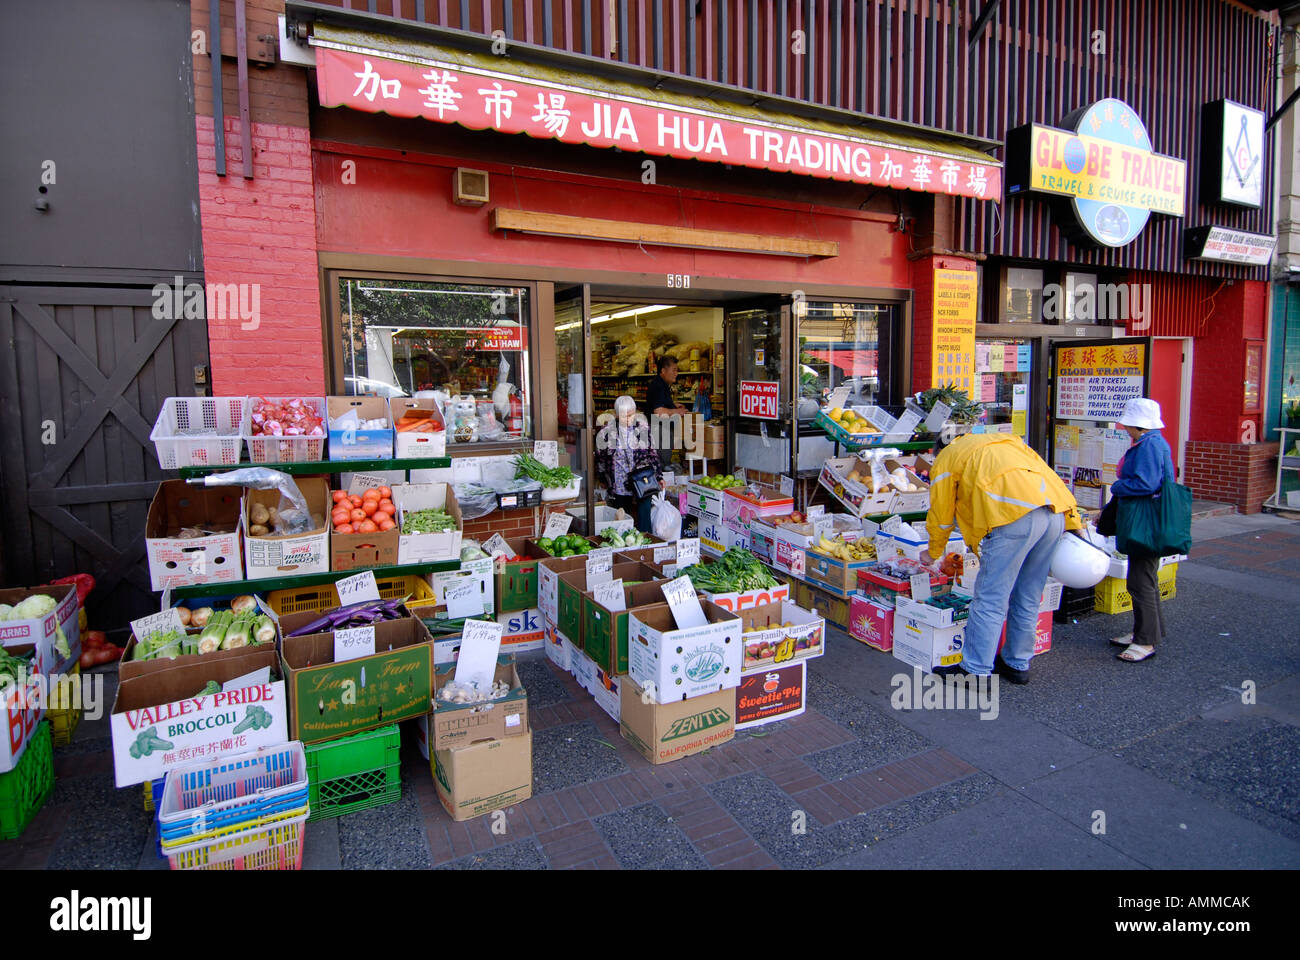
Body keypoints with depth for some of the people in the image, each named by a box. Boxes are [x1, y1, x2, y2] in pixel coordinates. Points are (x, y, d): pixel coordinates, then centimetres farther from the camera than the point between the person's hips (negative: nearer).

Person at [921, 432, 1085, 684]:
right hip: (1056, 514, 7)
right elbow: (1047, 472, 23)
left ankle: (976, 671, 7)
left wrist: (933, 554, 34)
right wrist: (1072, 522, 21)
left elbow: (941, 515, 19)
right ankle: (1018, 665, 30)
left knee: (990, 600, 1)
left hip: (1015, 516, -7)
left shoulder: (946, 458, 17)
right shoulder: (1006, 439, 34)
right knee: (1028, 598, 18)